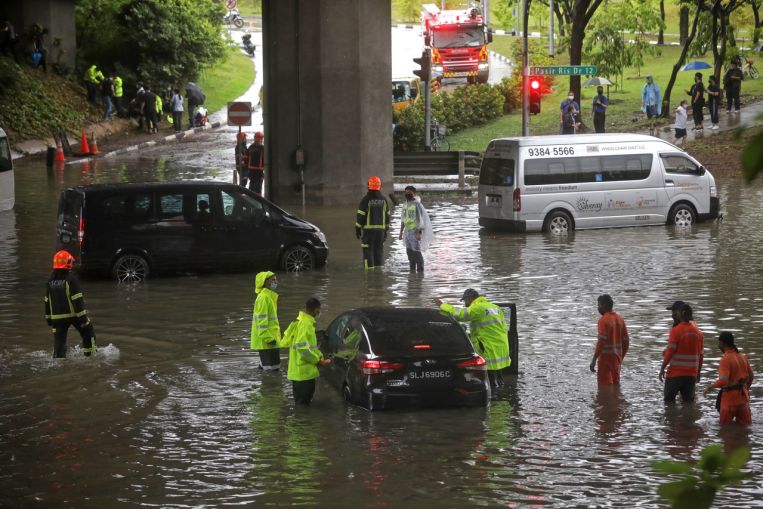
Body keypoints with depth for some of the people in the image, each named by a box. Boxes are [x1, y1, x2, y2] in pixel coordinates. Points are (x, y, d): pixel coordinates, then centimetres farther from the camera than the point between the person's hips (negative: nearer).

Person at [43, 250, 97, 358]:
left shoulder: (50, 281, 5)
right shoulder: (71, 279, -14)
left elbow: (47, 301, 11)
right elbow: (77, 300, -17)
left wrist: (48, 317, 20)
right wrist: (83, 316, -15)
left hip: (57, 317, 4)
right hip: (72, 314, -4)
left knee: (59, 342, 5)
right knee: (88, 333, 16)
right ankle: (90, 354, 16)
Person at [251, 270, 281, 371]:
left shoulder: (271, 296, 15)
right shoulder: (263, 297, -16)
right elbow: (261, 319, -21)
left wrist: (277, 336, 23)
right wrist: (267, 338, -23)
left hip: (272, 337, 10)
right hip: (265, 341, -10)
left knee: (276, 366, 15)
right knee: (269, 369, -9)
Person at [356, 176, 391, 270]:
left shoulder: (366, 200, -10)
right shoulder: (383, 199, 6)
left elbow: (360, 215, -11)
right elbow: (387, 215, 10)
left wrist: (357, 229, -4)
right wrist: (386, 230, 17)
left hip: (368, 229, -5)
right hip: (380, 229, 5)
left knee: (368, 252, -2)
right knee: (379, 251, 11)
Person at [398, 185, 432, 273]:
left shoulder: (417, 204, -15)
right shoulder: (405, 205, 9)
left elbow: (421, 219, -18)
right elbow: (403, 220, 15)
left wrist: (419, 233, -25)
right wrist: (401, 232, 14)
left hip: (415, 232, -7)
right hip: (408, 232, 7)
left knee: (416, 252, -8)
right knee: (409, 252, 8)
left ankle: (420, 271, -1)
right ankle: (412, 270, 15)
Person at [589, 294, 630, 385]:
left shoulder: (604, 320, -13)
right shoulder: (620, 319, 10)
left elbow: (601, 342, -20)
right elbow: (626, 341, 12)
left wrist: (594, 360, -19)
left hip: (606, 357, -7)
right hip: (617, 357, 7)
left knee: (605, 385, -5)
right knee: (615, 384, 13)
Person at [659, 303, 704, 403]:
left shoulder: (676, 330, -11)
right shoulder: (698, 332, 6)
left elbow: (670, 351, -14)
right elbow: (701, 355, 10)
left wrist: (662, 369, -8)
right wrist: (698, 372, 20)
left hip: (675, 373, -5)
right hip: (691, 373, 5)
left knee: (669, 399, 6)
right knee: (688, 401, 9)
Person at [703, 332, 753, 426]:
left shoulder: (726, 359, -17)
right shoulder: (743, 357, 6)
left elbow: (723, 381, -24)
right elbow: (751, 376, 16)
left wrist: (710, 387, -7)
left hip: (730, 397, -6)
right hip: (743, 396, 6)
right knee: (746, 425, 11)